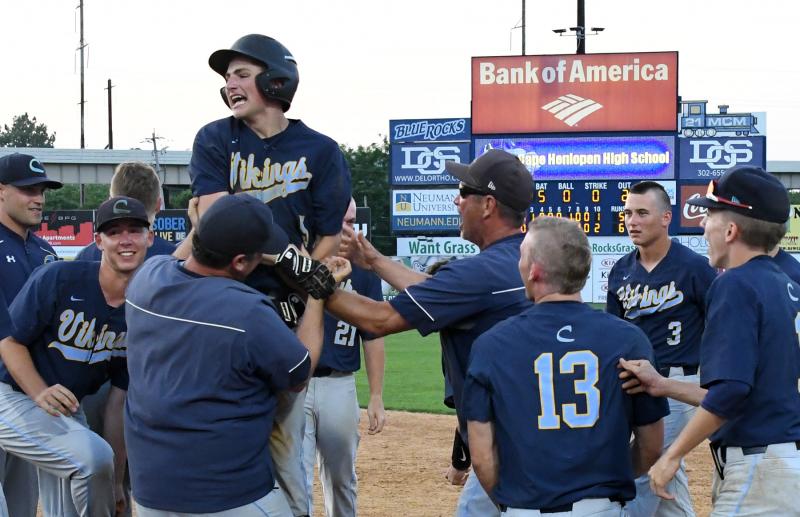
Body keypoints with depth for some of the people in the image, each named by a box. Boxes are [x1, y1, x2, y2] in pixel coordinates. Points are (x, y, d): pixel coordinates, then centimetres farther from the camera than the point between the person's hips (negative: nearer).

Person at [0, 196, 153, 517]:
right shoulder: (58, 279, -19)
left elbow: (119, 398, 1)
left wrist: (114, 481, 1)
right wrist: (41, 394, -27)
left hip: (69, 412, 6)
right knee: (93, 456, -27)